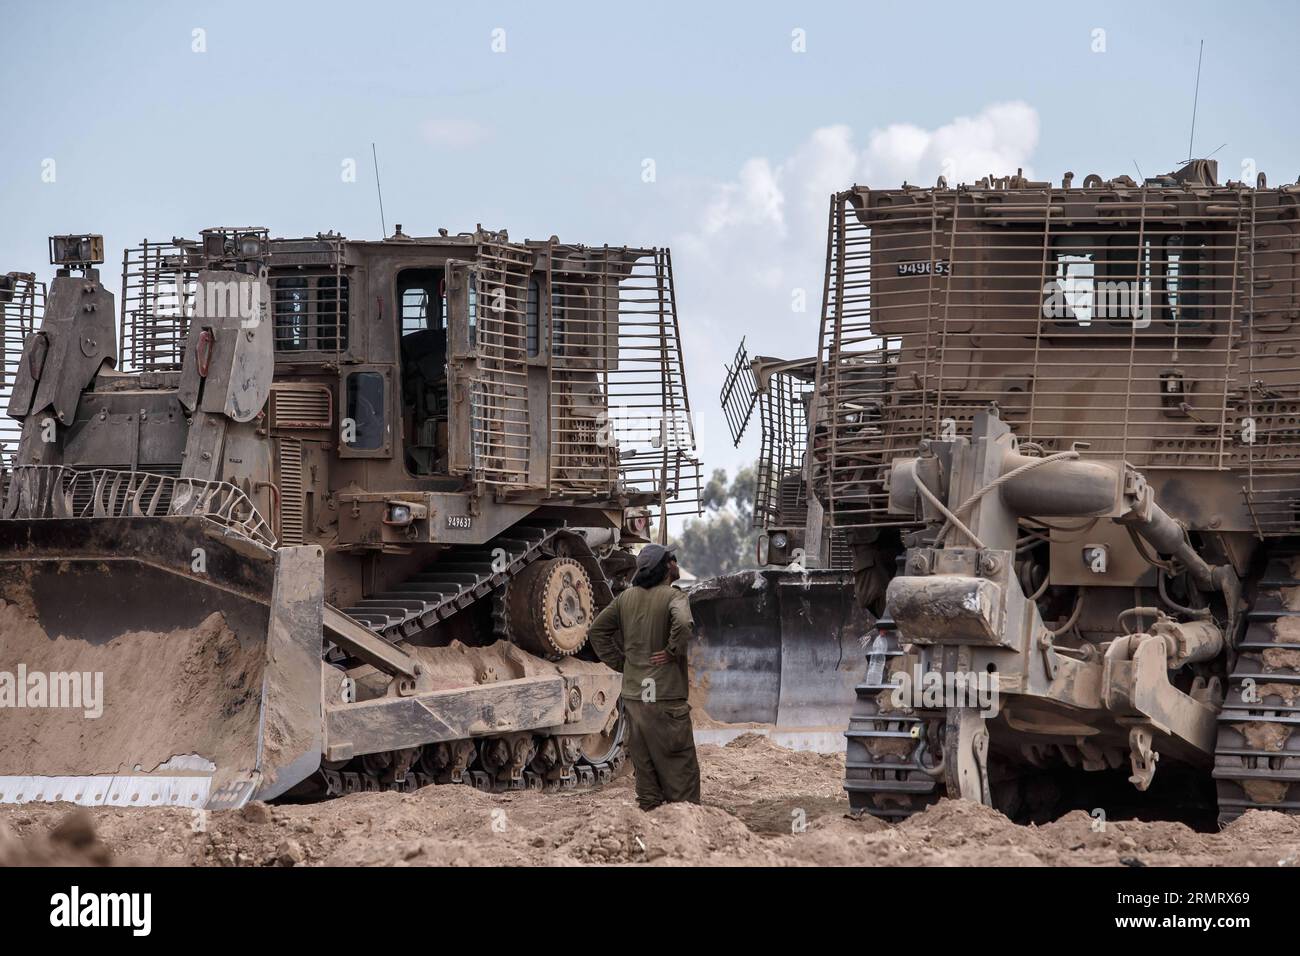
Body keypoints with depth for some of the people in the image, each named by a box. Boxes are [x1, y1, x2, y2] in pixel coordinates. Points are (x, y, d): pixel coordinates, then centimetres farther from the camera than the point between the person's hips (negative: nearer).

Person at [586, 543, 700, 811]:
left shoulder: (627, 597, 9)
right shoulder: (673, 597, -11)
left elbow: (597, 630, 14)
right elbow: (684, 625, -31)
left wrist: (620, 662, 13)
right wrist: (672, 651, -15)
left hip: (633, 696, 6)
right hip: (666, 696, -6)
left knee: (644, 766, 13)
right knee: (680, 768, -1)